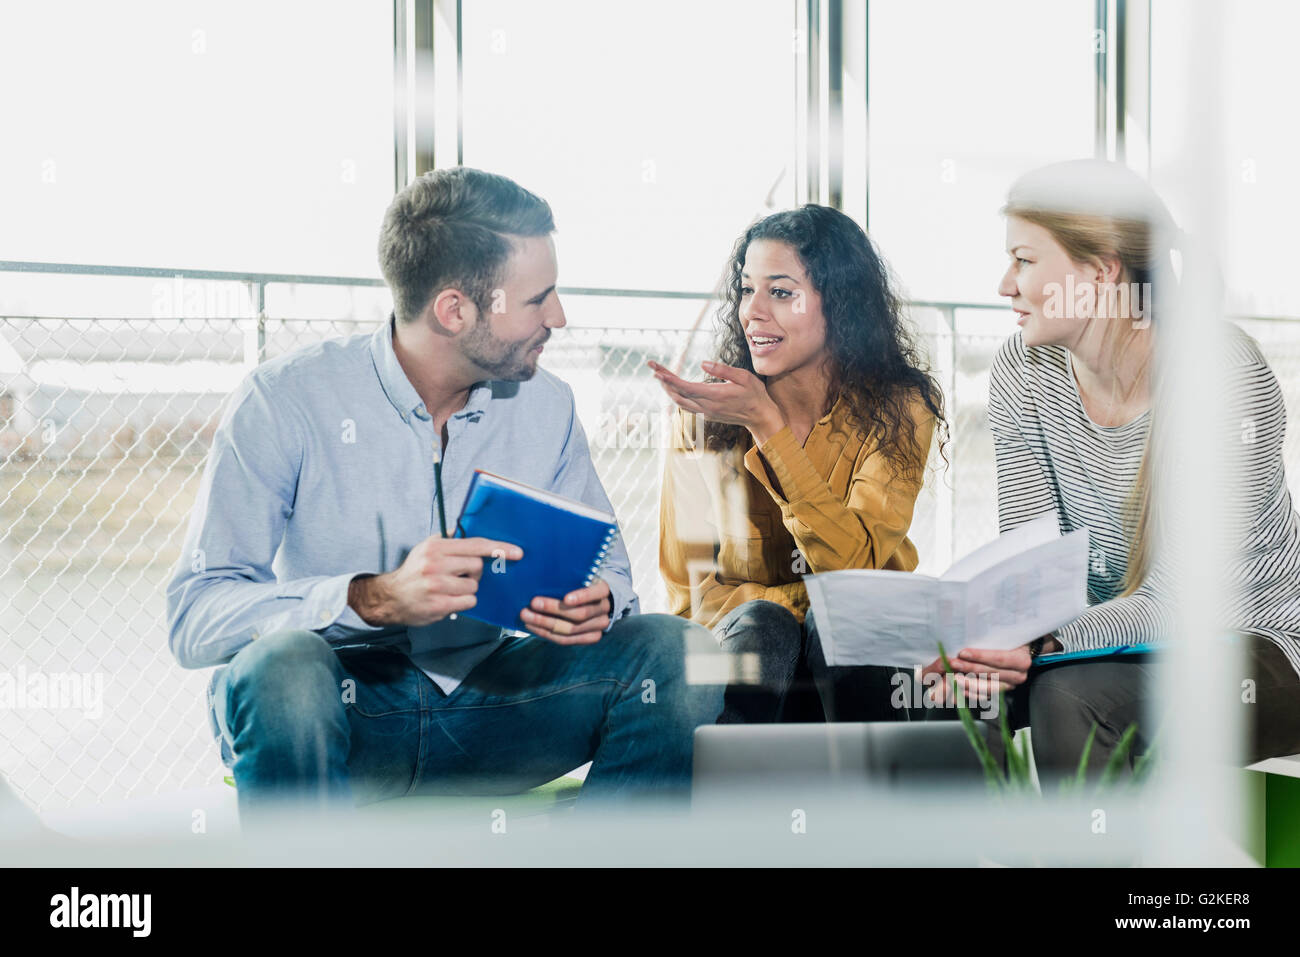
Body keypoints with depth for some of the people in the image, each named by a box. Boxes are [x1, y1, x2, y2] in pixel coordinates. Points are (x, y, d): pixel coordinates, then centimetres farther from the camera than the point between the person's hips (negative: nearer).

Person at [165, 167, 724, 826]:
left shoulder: (546, 407, 3)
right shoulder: (285, 400, -12)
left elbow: (609, 570, 10)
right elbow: (193, 619, -18)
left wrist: (598, 602, -17)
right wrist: (375, 598, -34)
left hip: (483, 710, 4)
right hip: (342, 709, -4)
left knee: (679, 653, -17)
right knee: (283, 664, -37)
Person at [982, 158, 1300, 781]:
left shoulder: (1225, 372, -20)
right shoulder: (1023, 372, -3)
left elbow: (1187, 598, -24)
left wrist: (1048, 646, -40)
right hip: (1112, 640, 5)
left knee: (1067, 692, -33)